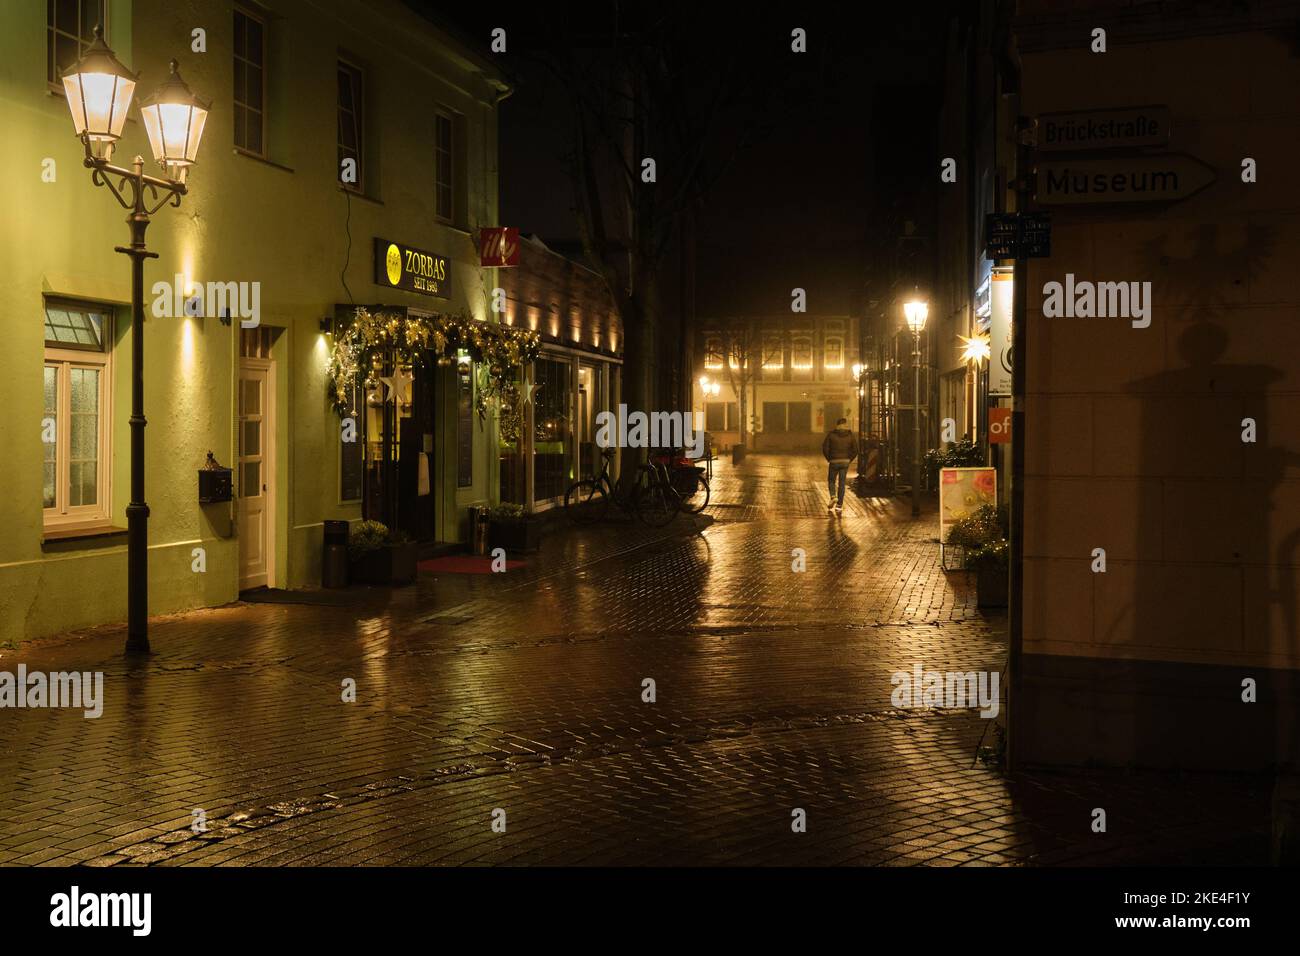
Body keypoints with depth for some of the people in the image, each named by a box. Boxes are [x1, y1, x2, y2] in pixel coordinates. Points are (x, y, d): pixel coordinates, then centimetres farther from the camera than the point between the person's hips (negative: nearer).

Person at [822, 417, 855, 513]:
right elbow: (855, 449, -3)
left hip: (834, 462, -2)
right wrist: (849, 460, 8)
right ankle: (839, 505, 6)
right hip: (845, 462, 2)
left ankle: (833, 497, -9)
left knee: (831, 481, 15)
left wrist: (829, 459, 4)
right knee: (842, 483, 8)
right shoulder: (850, 435, 0)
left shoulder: (831, 434, -4)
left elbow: (825, 448, -9)